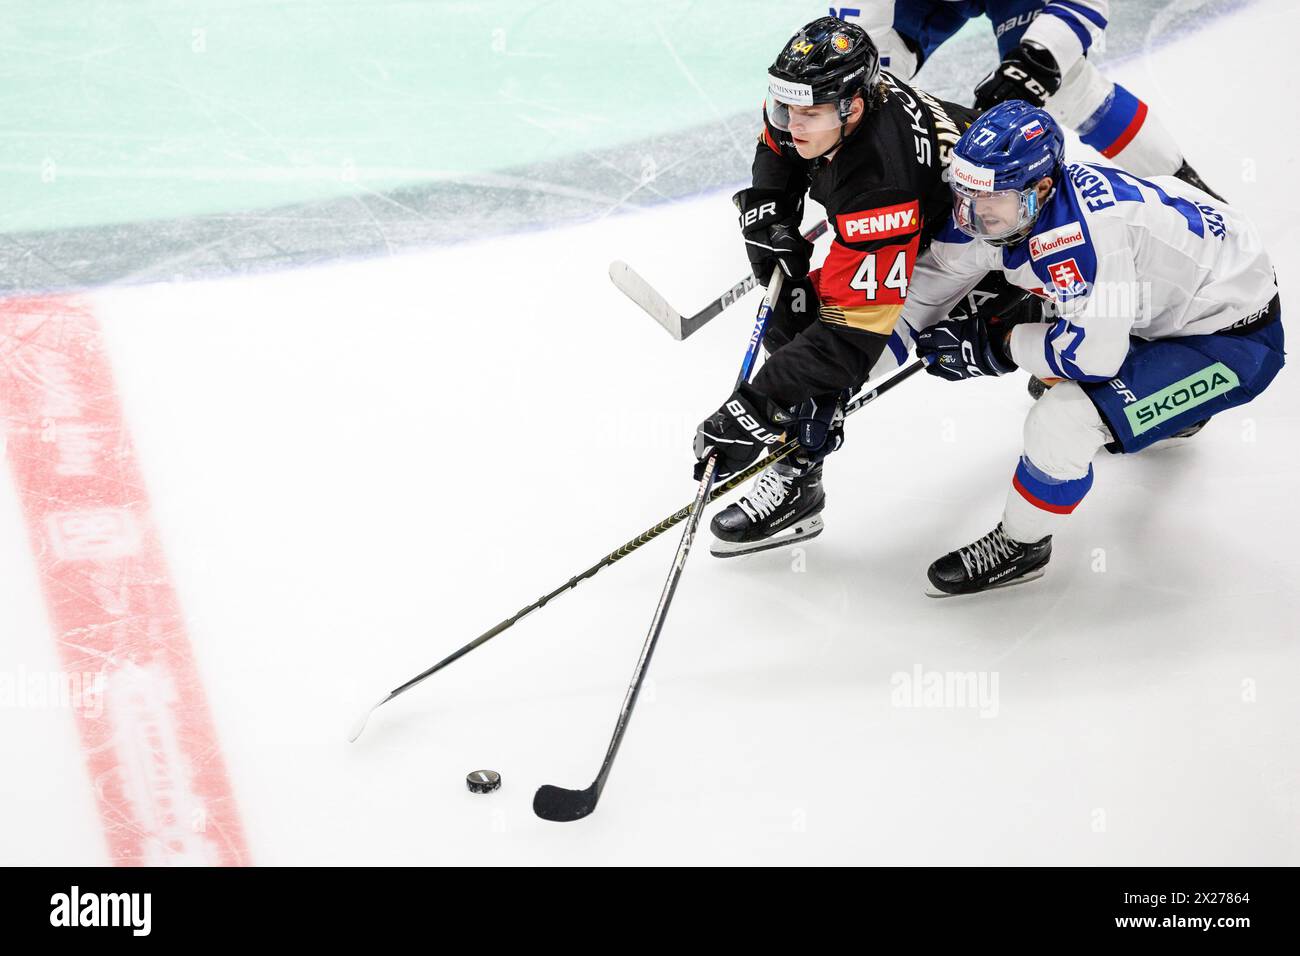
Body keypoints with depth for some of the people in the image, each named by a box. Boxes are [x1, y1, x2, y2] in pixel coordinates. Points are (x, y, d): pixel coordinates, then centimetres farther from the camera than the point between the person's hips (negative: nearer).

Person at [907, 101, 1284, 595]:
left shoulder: (1079, 232, -35)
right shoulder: (1003, 201, -10)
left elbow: (1093, 353, -31)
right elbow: (928, 280, 1)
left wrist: (994, 348, -20)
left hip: (1234, 338, -9)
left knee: (1064, 422, -22)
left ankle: (1019, 546, 6)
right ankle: (1173, 408, 47)